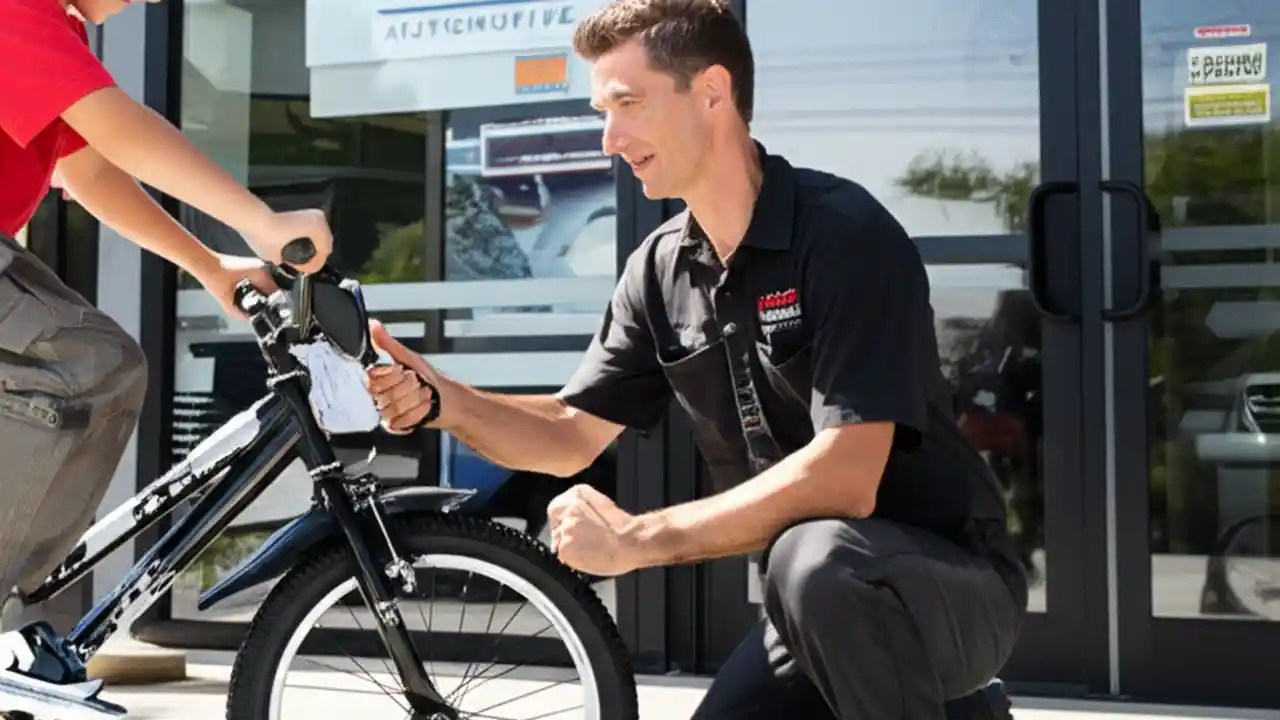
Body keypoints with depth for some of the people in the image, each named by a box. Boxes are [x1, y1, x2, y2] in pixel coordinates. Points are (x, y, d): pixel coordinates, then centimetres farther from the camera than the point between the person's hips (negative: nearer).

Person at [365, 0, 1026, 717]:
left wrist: (638, 538, -26)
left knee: (816, 556, -37)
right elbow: (572, 435, 9)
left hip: (953, 577, -7)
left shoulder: (844, 233, -20)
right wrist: (443, 401, -10)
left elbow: (844, 480, -29)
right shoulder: (660, 270, 3)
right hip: (825, 605, 7)